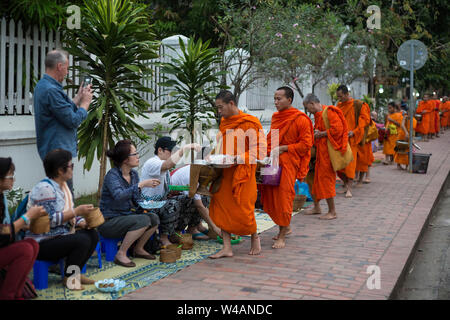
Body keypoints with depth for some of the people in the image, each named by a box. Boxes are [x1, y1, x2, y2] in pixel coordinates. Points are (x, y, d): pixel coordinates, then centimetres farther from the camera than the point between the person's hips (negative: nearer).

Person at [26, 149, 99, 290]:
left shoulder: (62, 186, 12)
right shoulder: (44, 188, -19)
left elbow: (68, 214, 16)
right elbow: (50, 220, -25)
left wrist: (82, 222, -4)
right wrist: (76, 211, -23)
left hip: (60, 236, 10)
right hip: (42, 244, -10)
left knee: (93, 235, -5)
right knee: (82, 241, -26)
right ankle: (68, 278, -9)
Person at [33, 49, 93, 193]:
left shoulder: (41, 85, 14)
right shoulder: (51, 90, -20)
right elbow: (73, 121, -18)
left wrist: (79, 98, 17)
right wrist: (85, 102, -3)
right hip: (58, 150, -11)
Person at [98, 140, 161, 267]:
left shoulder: (134, 174, 6)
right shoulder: (112, 175, -17)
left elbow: (136, 200, 16)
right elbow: (119, 196, -36)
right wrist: (141, 184, -37)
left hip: (126, 217, 8)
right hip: (109, 222, -8)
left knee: (154, 218, -12)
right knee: (143, 220, -27)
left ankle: (138, 249, 8)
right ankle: (121, 254, -17)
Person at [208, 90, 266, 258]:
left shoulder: (249, 123, -11)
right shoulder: (224, 123, 13)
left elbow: (259, 151, -15)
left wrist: (236, 159, -22)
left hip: (242, 173, -7)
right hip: (225, 173, 7)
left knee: (242, 210, -2)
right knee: (222, 208, 1)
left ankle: (254, 237, 26)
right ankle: (227, 248, 5)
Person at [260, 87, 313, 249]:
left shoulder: (301, 119, -8)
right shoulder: (275, 117, 15)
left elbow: (306, 144, -10)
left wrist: (283, 148, -15)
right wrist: (269, 151, 9)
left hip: (288, 162, -7)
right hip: (273, 161, 7)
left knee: (284, 197, -6)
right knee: (270, 197, 7)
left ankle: (282, 236, 2)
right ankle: (285, 227, 27)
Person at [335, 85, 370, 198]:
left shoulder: (358, 105, -5)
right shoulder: (339, 105, 12)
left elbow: (365, 119, -5)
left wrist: (354, 131, -14)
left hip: (350, 139, -5)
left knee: (350, 163, -9)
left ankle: (349, 189, -8)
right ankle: (346, 185, 17)